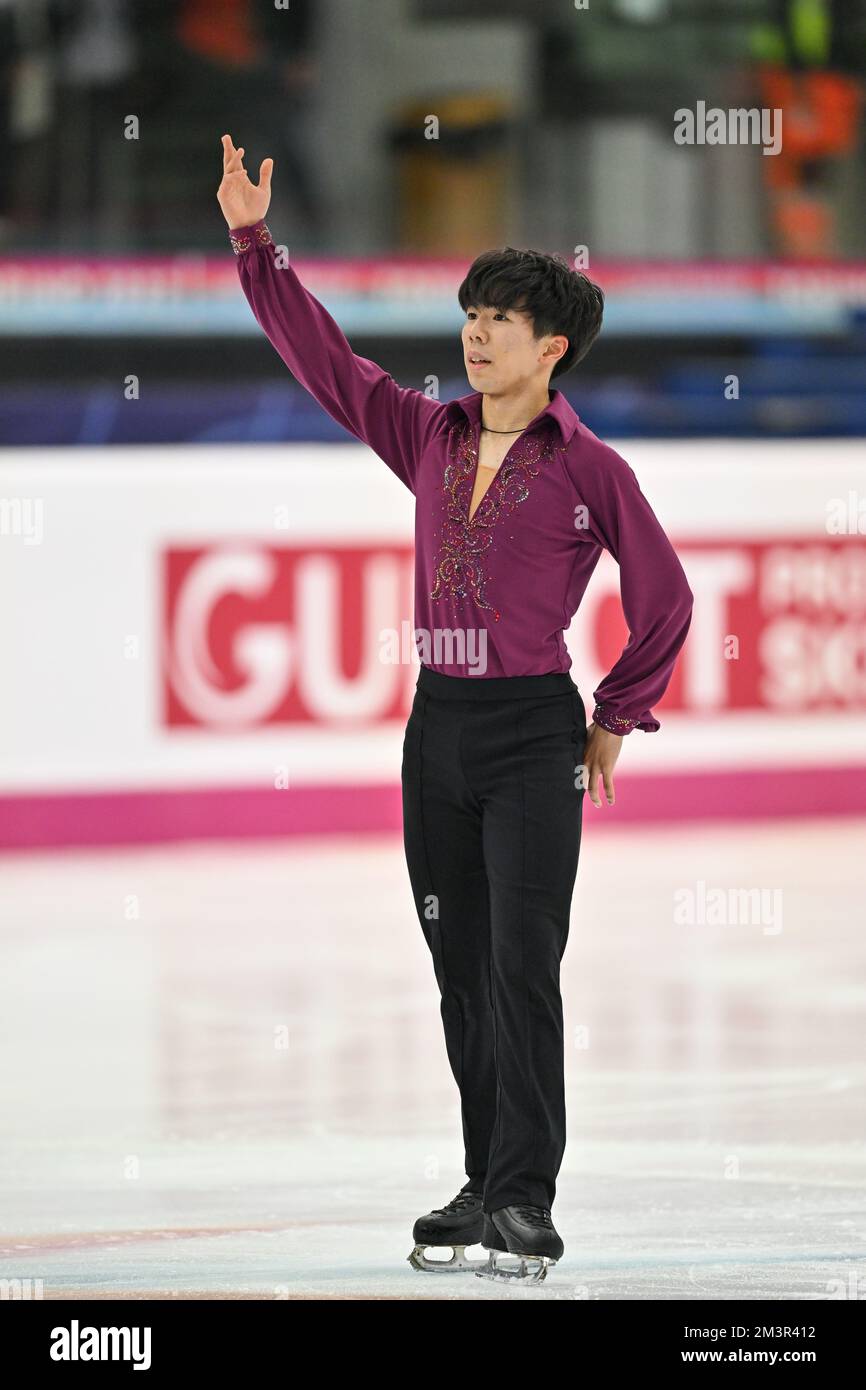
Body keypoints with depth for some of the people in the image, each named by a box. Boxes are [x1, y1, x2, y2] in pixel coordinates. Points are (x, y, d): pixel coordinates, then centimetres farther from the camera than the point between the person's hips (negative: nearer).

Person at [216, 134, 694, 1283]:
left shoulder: (587, 468, -6)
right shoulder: (431, 438, 9)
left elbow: (663, 597, 3)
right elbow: (324, 358, 9)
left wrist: (619, 718, 5)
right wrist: (255, 242, 3)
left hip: (533, 734, -6)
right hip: (439, 726, 6)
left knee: (523, 968, -10)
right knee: (460, 971, 9)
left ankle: (527, 1205, -9)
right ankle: (488, 1185, 17)